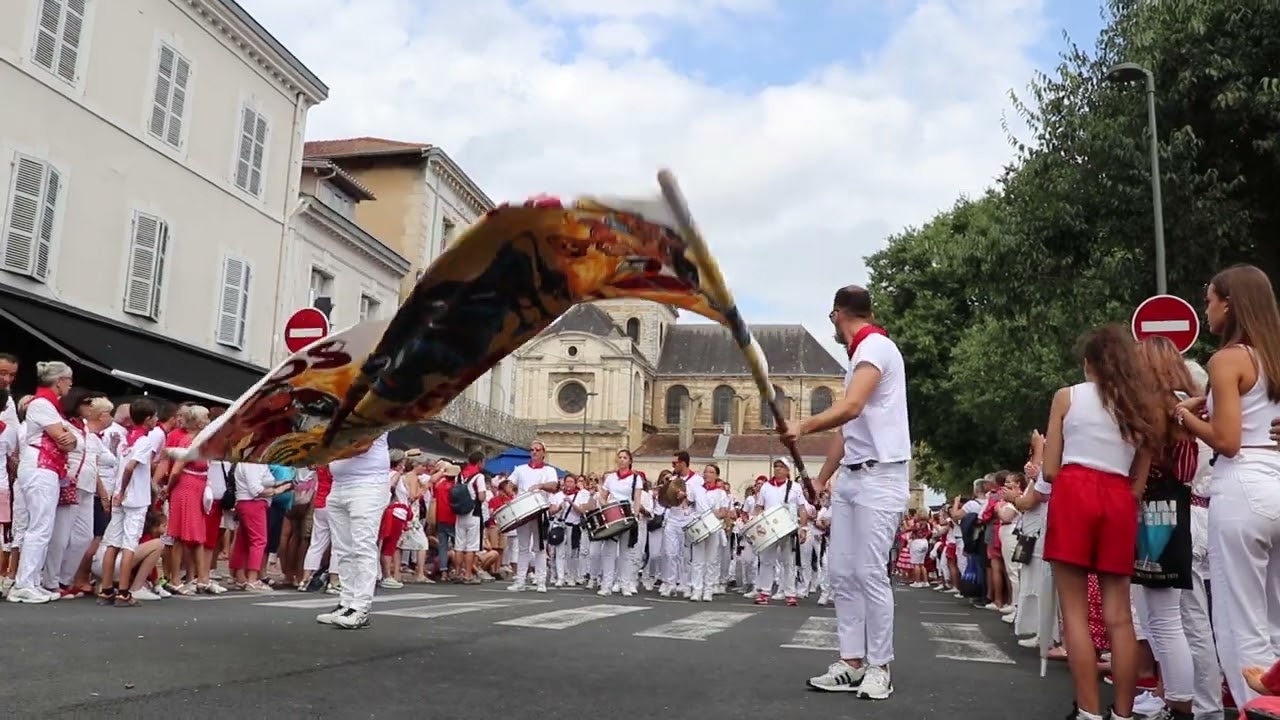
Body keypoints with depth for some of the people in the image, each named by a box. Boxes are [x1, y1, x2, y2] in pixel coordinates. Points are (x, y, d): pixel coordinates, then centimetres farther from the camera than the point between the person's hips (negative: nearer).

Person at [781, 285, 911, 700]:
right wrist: (821, 478, 22)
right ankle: (851, 663, 13)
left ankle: (879, 667, 6)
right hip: (850, 476, 10)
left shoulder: (875, 346, -9)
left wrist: (803, 428, -34)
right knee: (840, 571, 7)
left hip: (880, 477, -10)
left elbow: (851, 408, -25)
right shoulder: (860, 355, 20)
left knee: (869, 572, -7)